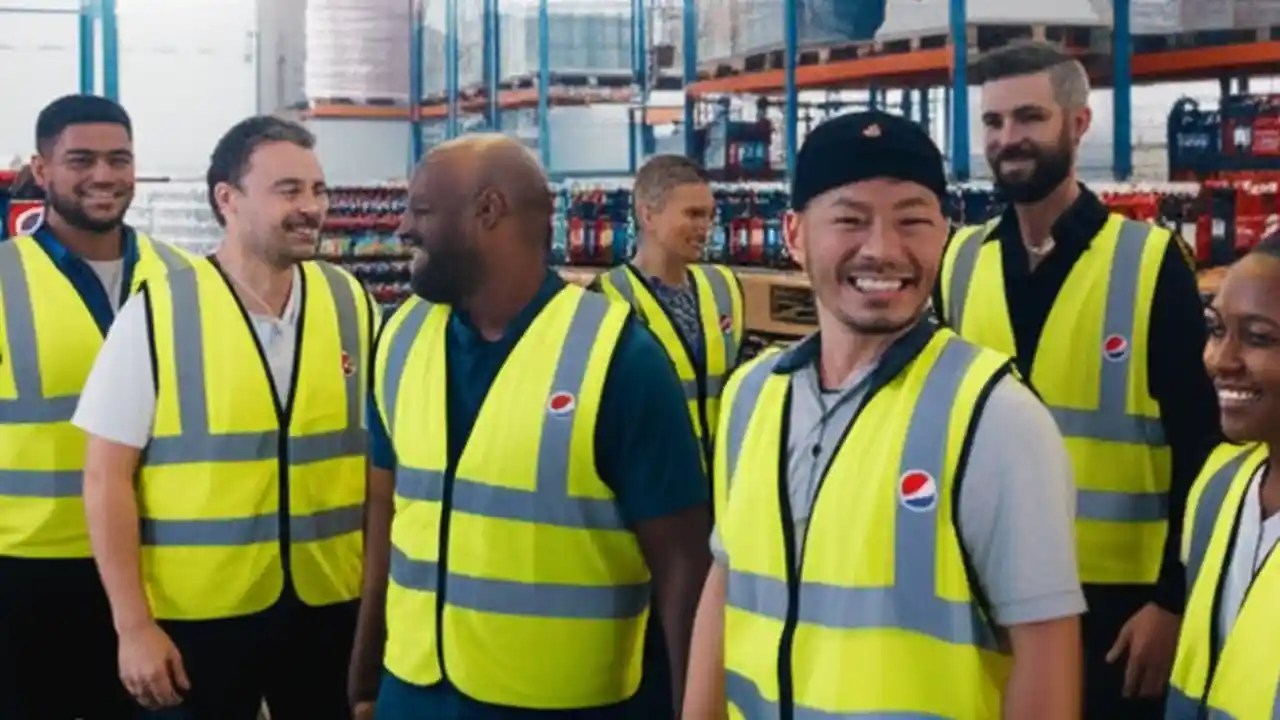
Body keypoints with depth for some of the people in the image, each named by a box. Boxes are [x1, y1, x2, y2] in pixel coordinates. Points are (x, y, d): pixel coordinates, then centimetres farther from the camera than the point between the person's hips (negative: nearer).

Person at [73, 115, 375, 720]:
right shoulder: (156, 313, -7)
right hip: (194, 612, -3)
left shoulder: (353, 305, 2)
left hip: (327, 606, 3)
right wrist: (133, 624, -9)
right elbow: (107, 477, -6)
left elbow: (380, 458, 9)